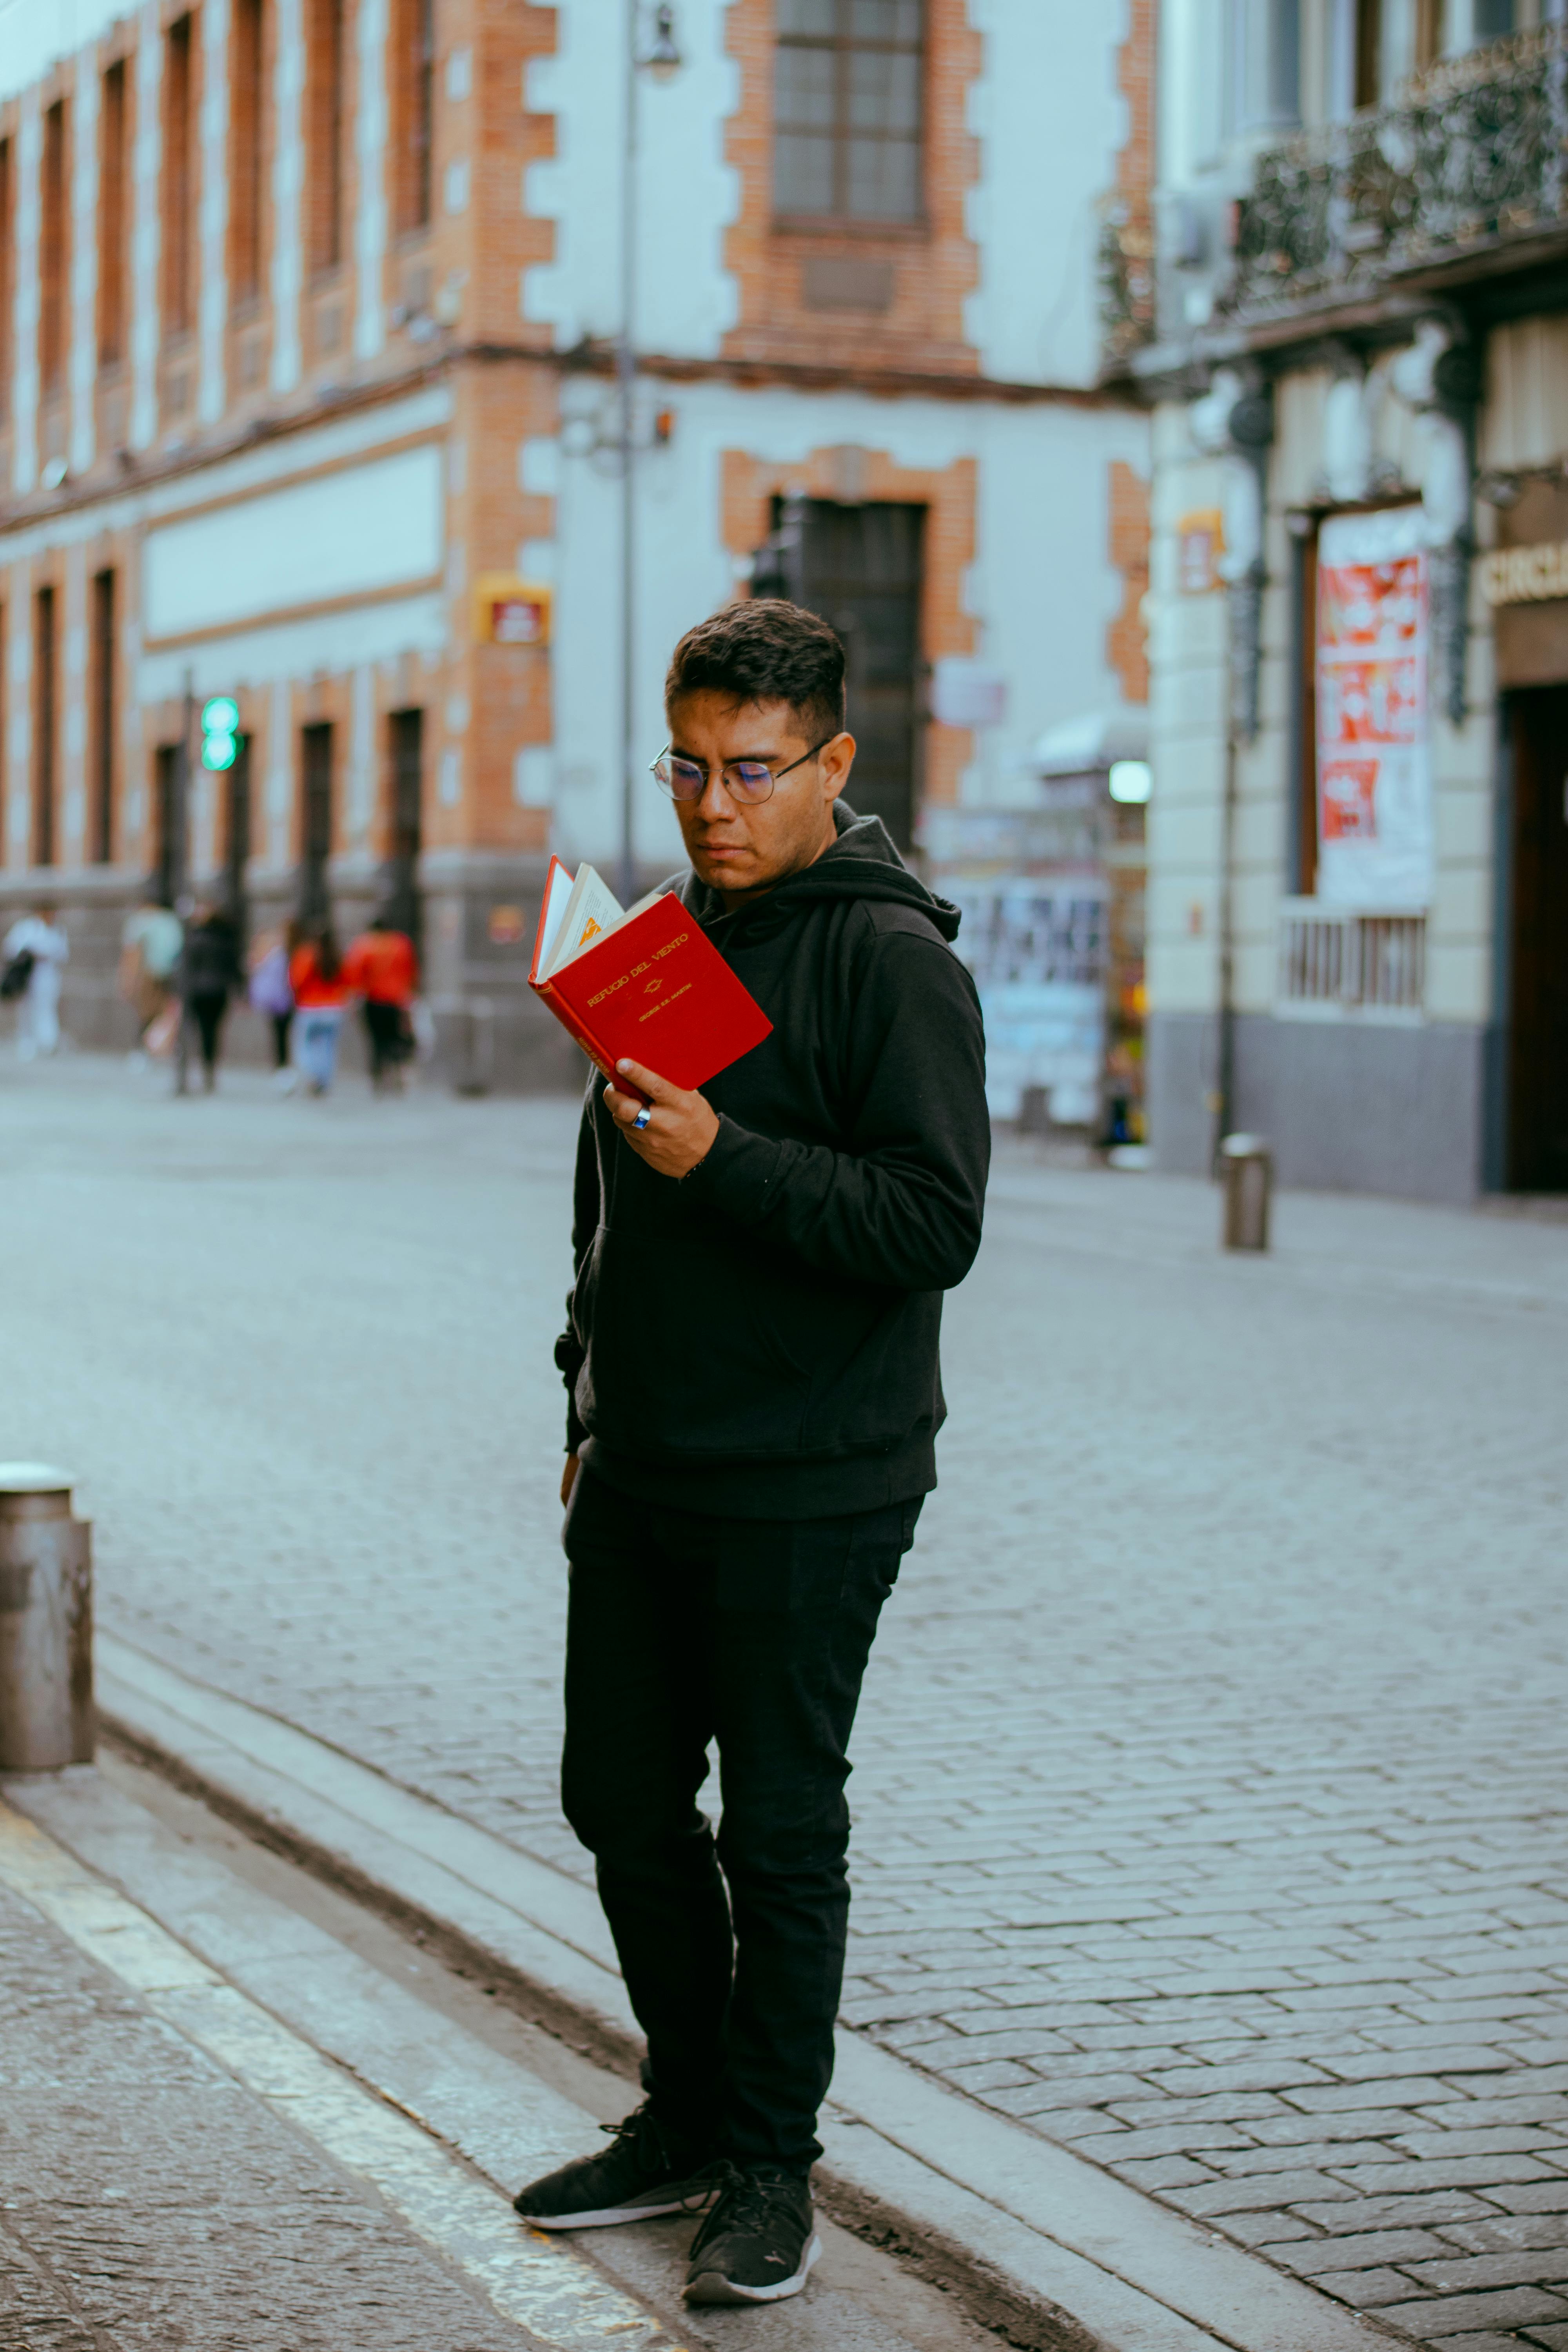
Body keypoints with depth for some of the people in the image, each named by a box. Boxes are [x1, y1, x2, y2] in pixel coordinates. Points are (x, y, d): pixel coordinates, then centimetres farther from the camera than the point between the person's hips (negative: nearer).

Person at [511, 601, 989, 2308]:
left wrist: (722, 1158, -27)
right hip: (641, 1473, 7)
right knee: (625, 1809, 13)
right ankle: (688, 2119, 29)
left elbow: (934, 1224, -20)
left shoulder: (891, 959, -11)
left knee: (779, 1832, 2)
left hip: (808, 1491, -7)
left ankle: (769, 2166, 16)